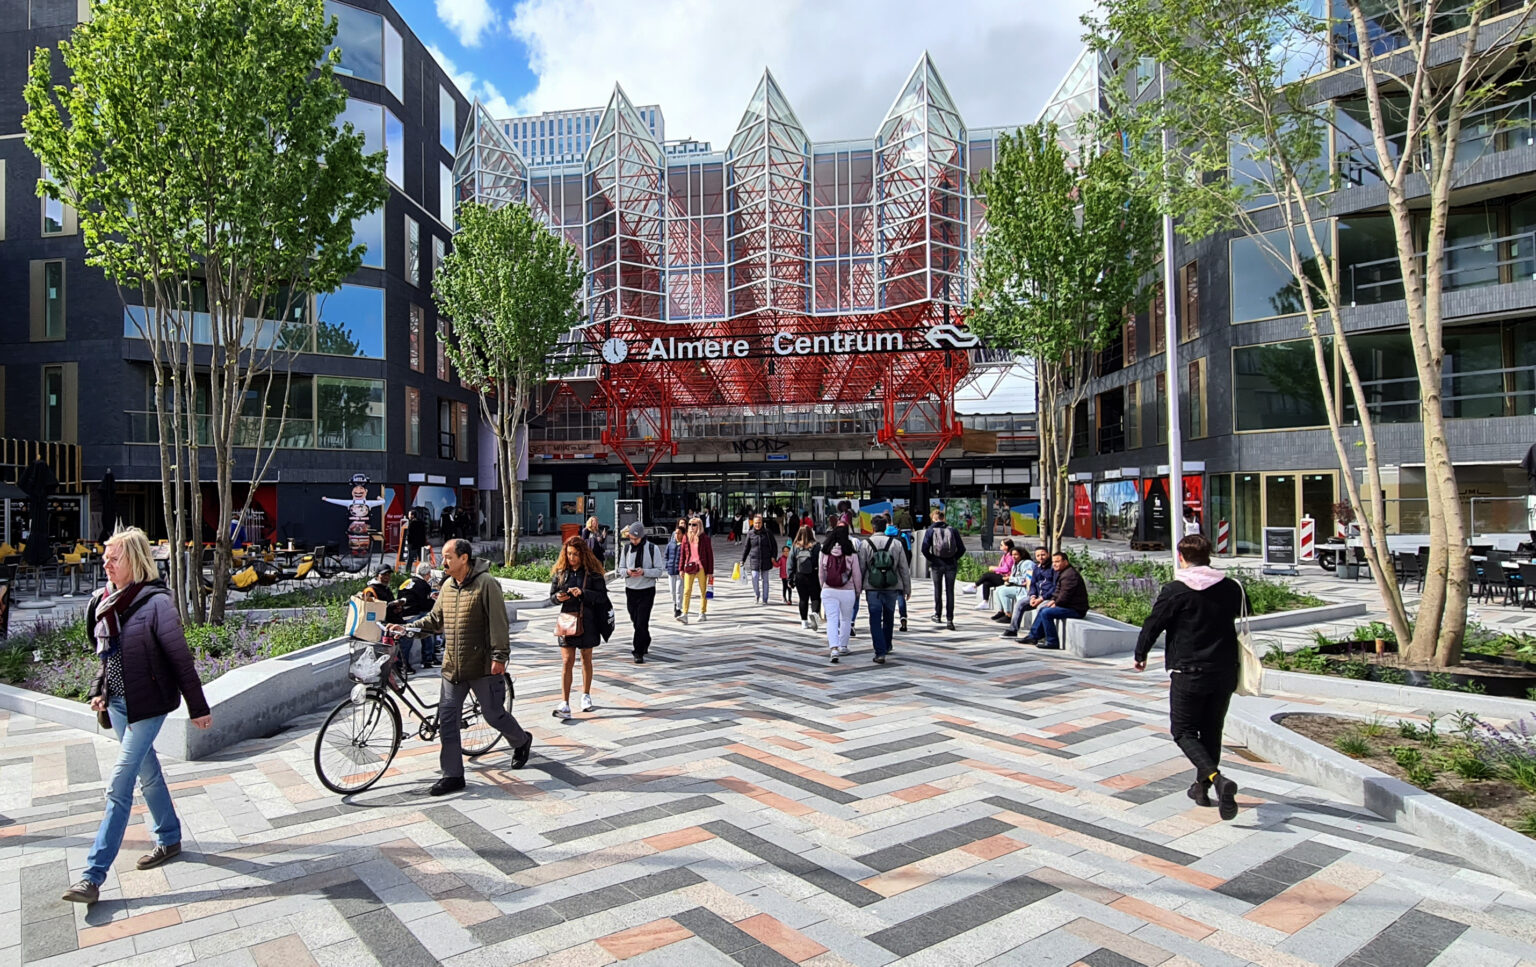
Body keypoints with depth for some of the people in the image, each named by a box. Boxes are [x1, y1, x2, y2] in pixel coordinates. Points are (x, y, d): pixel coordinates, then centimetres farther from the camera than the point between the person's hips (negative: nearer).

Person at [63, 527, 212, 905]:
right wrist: (98, 690, 5)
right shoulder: (104, 602, 5)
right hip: (117, 702, 7)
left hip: (147, 704, -7)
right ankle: (169, 840, 34)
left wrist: (198, 707, -11)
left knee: (119, 785, -7)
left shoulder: (155, 602, -17)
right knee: (147, 774, 18)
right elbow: (106, 652, 19)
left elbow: (180, 657, -14)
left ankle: (93, 875, -1)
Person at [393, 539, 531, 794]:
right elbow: (435, 620, 18)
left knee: (494, 714, 4)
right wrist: (407, 629, 7)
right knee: (447, 719, 5)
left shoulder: (486, 583, -12)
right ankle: (452, 775, 14)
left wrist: (499, 656, -19)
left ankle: (522, 741, 33)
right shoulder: (447, 587, 10)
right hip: (452, 667, 7)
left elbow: (498, 622, -15)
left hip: (483, 666, -7)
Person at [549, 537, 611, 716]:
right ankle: (564, 704, -8)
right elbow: (551, 597, 8)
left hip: (587, 621, -1)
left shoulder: (592, 572, -5)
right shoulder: (560, 573, 3)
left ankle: (586, 696, 31)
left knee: (586, 659, 14)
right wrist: (558, 597, -15)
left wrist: (583, 593, -24)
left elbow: (602, 596, -11)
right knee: (567, 661, -6)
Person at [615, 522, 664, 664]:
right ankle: (645, 643, 38)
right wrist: (627, 572, -16)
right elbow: (620, 568, 7)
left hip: (647, 590, -4)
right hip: (630, 589, 4)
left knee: (642, 623, -9)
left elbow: (659, 570, -7)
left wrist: (644, 572, -24)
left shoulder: (652, 548, -7)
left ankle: (639, 653, -2)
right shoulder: (626, 547, 3)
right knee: (635, 620, 15)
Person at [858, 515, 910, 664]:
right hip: (892, 588, 2)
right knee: (889, 618, 20)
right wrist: (907, 588, 11)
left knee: (875, 621, 1)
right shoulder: (896, 544, -1)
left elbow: (860, 568, -4)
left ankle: (880, 652, -8)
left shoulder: (865, 544, -5)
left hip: (872, 589, -2)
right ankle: (886, 646, 36)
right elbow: (904, 569, 2)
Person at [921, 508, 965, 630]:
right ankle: (949, 619, 1)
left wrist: (931, 559, 2)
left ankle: (937, 616, 24)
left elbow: (924, 549, -12)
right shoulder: (952, 530, 1)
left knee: (937, 590, 16)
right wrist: (955, 559, 8)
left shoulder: (930, 531, -4)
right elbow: (962, 548, -2)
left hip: (936, 565, -1)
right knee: (950, 592, 4)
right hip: (951, 565, 1)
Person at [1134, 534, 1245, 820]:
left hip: (1189, 672, -5)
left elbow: (1153, 624, -5)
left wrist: (1140, 654, 10)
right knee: (1212, 731, 18)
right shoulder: (1231, 588, 3)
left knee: (1184, 731, 4)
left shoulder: (1175, 590, -11)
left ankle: (1216, 778, -19)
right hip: (1225, 672, 5)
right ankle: (1202, 787, 27)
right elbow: (1240, 619, 18)